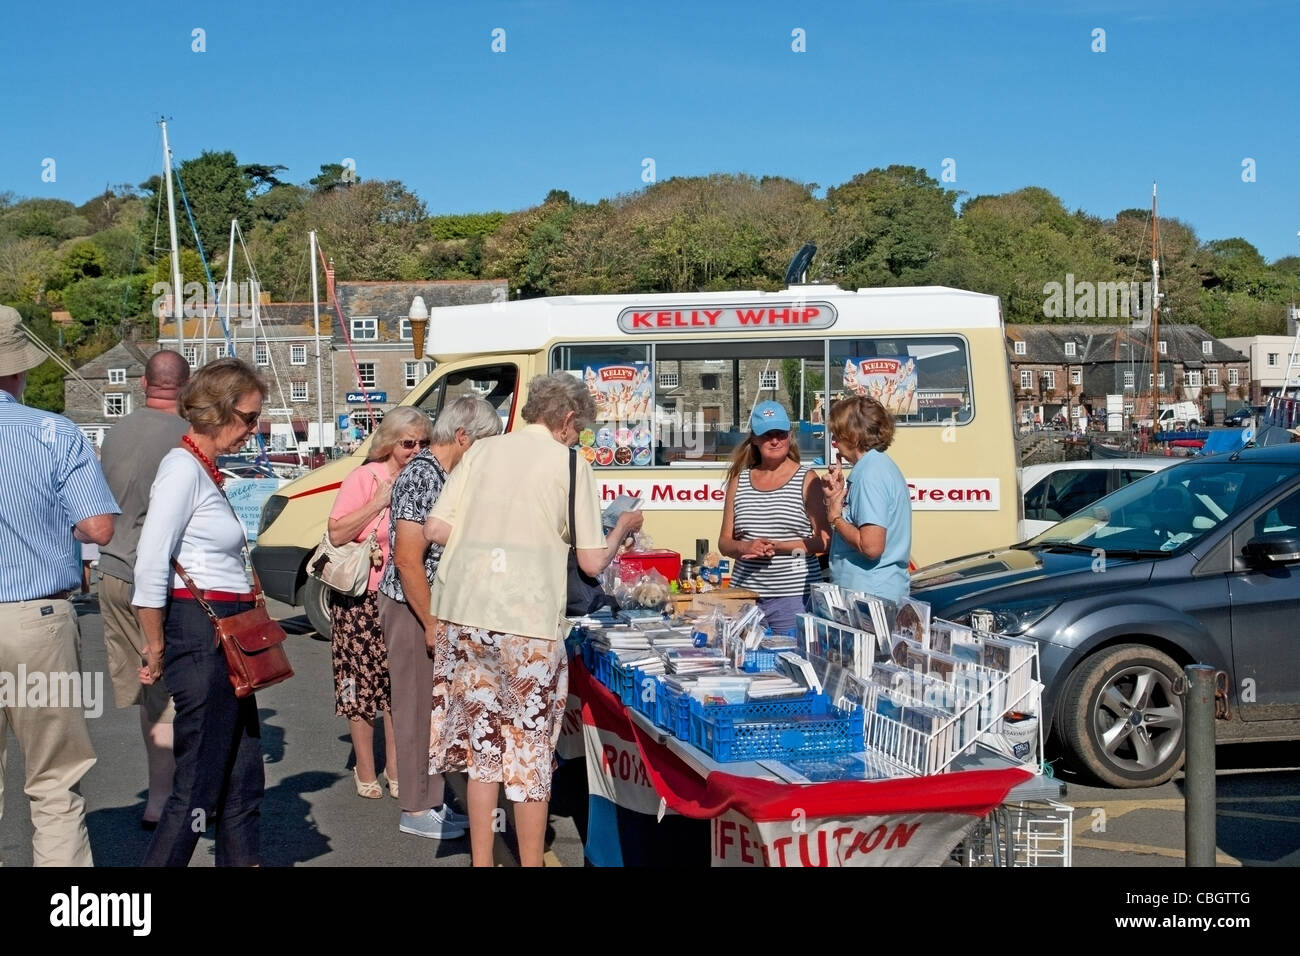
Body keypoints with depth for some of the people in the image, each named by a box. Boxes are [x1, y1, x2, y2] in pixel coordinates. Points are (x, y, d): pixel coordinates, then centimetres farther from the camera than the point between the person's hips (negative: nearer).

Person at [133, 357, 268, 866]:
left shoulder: (205, 470, 14)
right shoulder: (183, 468, -14)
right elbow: (150, 566, -20)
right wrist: (156, 649, -13)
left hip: (226, 637, 9)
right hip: (200, 637, -9)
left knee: (242, 781, 15)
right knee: (198, 785, -3)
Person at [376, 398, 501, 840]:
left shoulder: (441, 474, 11)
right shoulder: (422, 476, -19)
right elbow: (408, 559, -23)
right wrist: (433, 624, -21)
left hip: (433, 606, 9)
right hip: (412, 608, -9)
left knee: (433, 704, 15)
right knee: (417, 706, 0)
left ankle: (432, 798, 25)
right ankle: (417, 809, 11)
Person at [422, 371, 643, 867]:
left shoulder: (481, 451, 9)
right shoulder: (570, 464, -2)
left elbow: (436, 529, 6)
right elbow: (592, 561, -3)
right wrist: (623, 528, 16)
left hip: (464, 615, 4)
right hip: (528, 624, -4)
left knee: (483, 742, 16)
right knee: (530, 751, 8)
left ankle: (481, 860, 23)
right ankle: (531, 862, 16)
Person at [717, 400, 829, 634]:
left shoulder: (807, 479, 1)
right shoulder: (739, 480, 11)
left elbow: (824, 540, -3)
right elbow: (724, 542, 12)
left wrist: (778, 547, -14)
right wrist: (744, 547, -9)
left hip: (794, 596, -3)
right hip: (745, 592, 3)